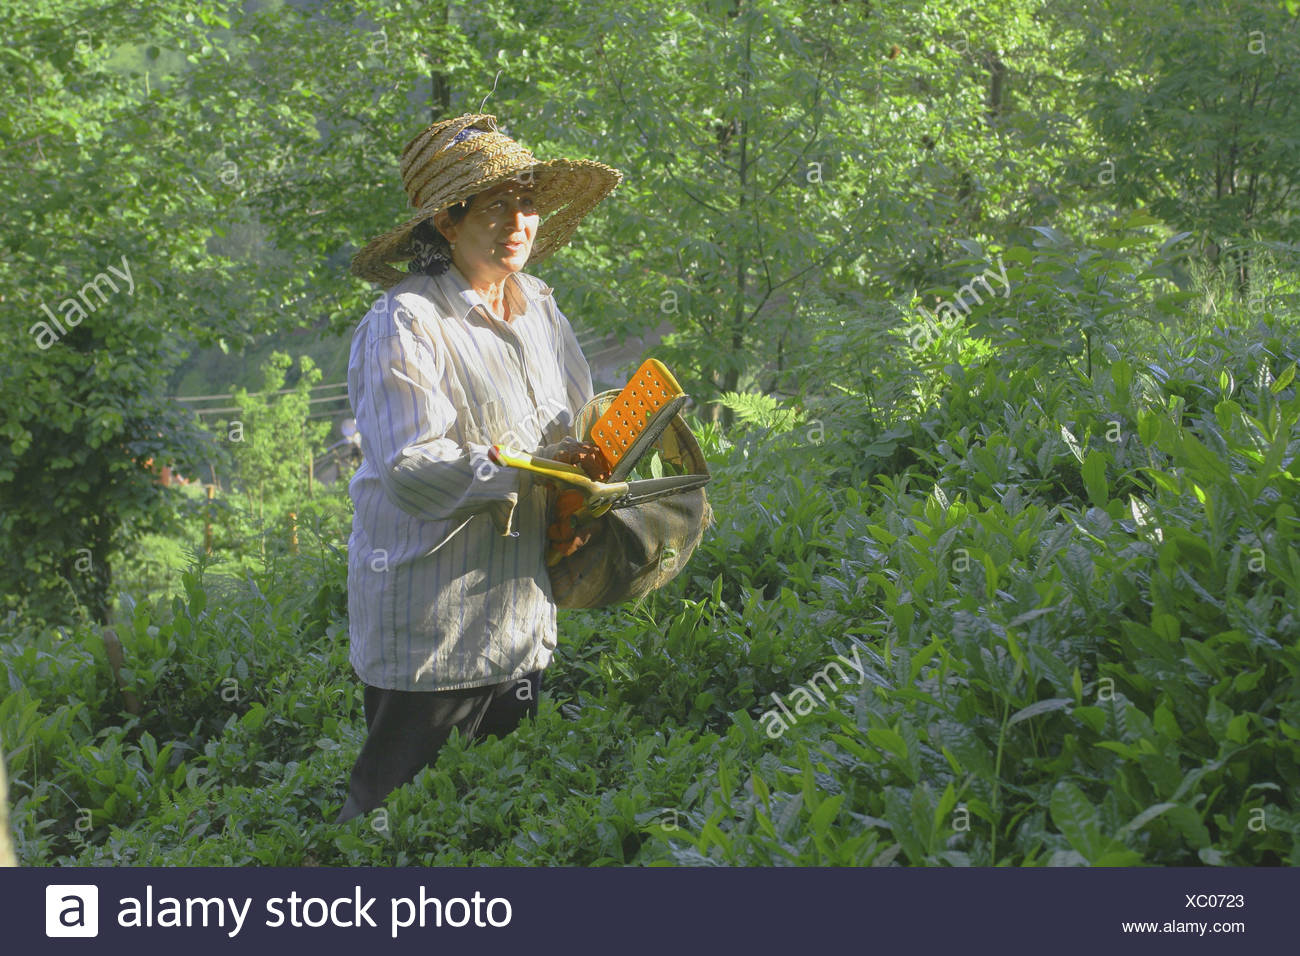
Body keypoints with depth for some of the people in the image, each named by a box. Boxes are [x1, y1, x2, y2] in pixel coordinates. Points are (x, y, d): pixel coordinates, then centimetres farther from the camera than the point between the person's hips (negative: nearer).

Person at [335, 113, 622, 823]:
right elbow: (411, 467, -21)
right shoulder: (403, 324, -14)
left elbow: (565, 429, 19)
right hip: (428, 619, -7)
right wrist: (528, 473, -25)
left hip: (520, 616, 7)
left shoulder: (538, 309, 10)